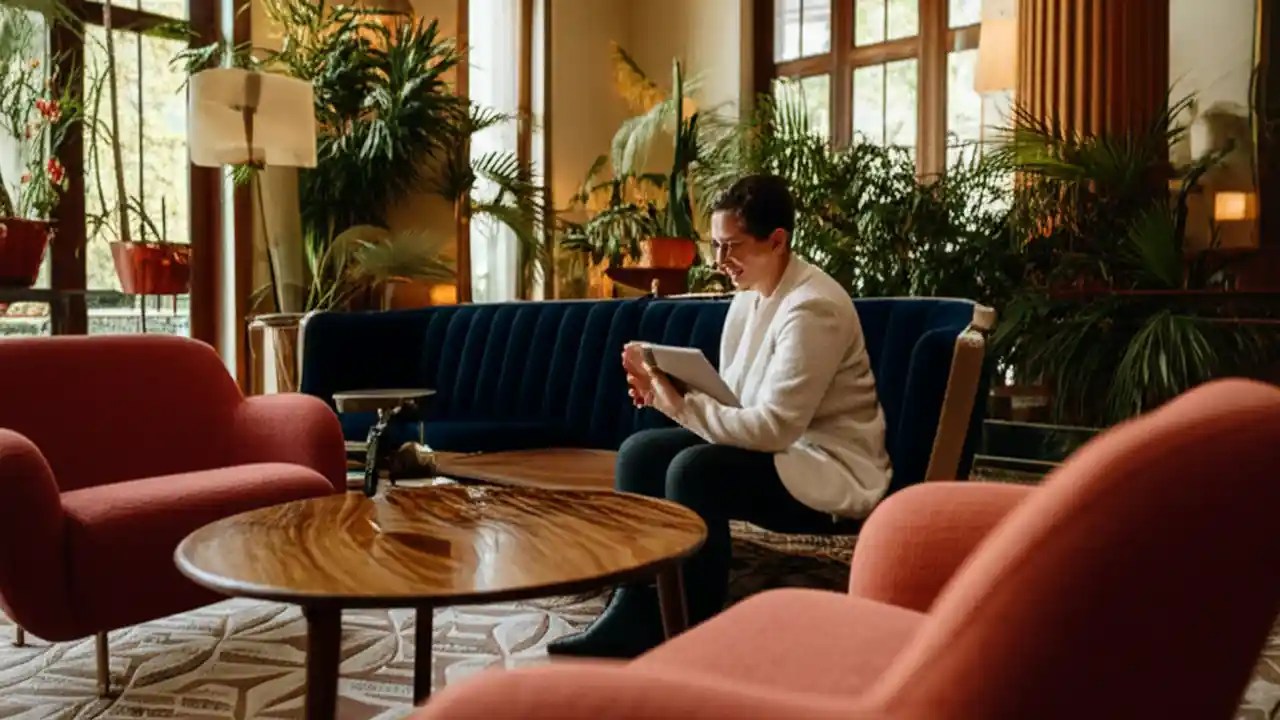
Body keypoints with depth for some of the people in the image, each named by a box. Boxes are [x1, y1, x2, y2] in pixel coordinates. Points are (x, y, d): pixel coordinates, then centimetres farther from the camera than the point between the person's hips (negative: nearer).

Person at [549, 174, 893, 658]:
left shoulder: (813, 308, -23)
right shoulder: (750, 296, 6)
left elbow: (774, 427, -28)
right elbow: (731, 397, 9)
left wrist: (677, 404, -27)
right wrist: (666, 392, -9)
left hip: (830, 467, -9)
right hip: (779, 449, 9)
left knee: (694, 469, -30)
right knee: (639, 451, -4)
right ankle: (635, 614, -3)